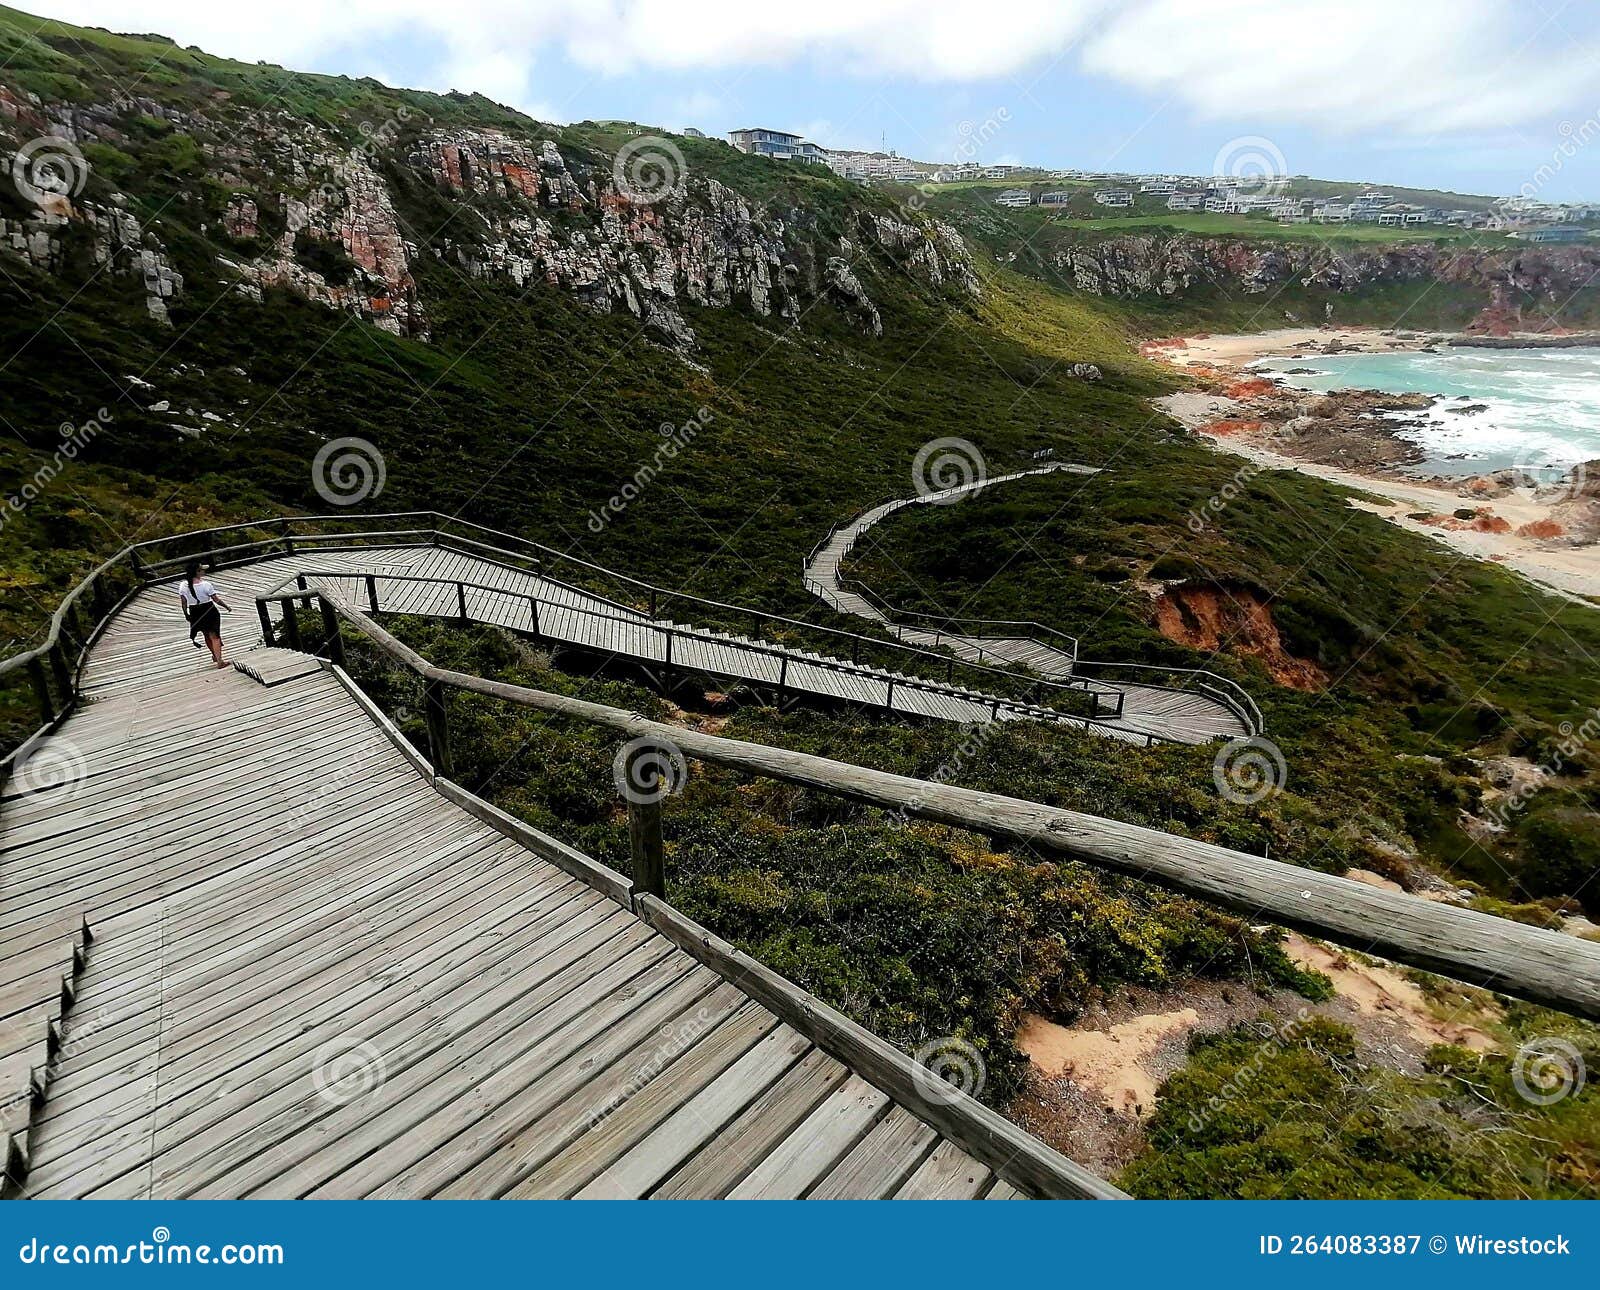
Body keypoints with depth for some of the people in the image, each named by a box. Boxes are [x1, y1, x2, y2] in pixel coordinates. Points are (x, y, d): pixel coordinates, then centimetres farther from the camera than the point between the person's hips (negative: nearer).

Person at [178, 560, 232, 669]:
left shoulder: (183, 585, -6)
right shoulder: (205, 584, -20)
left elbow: (183, 602, 2)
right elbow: (217, 600, -15)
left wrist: (186, 614, 15)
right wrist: (227, 607, 0)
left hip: (195, 614, 5)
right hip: (209, 612, -5)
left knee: (207, 635, 23)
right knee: (215, 636, 2)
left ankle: (215, 656, 41)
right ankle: (219, 661, 0)